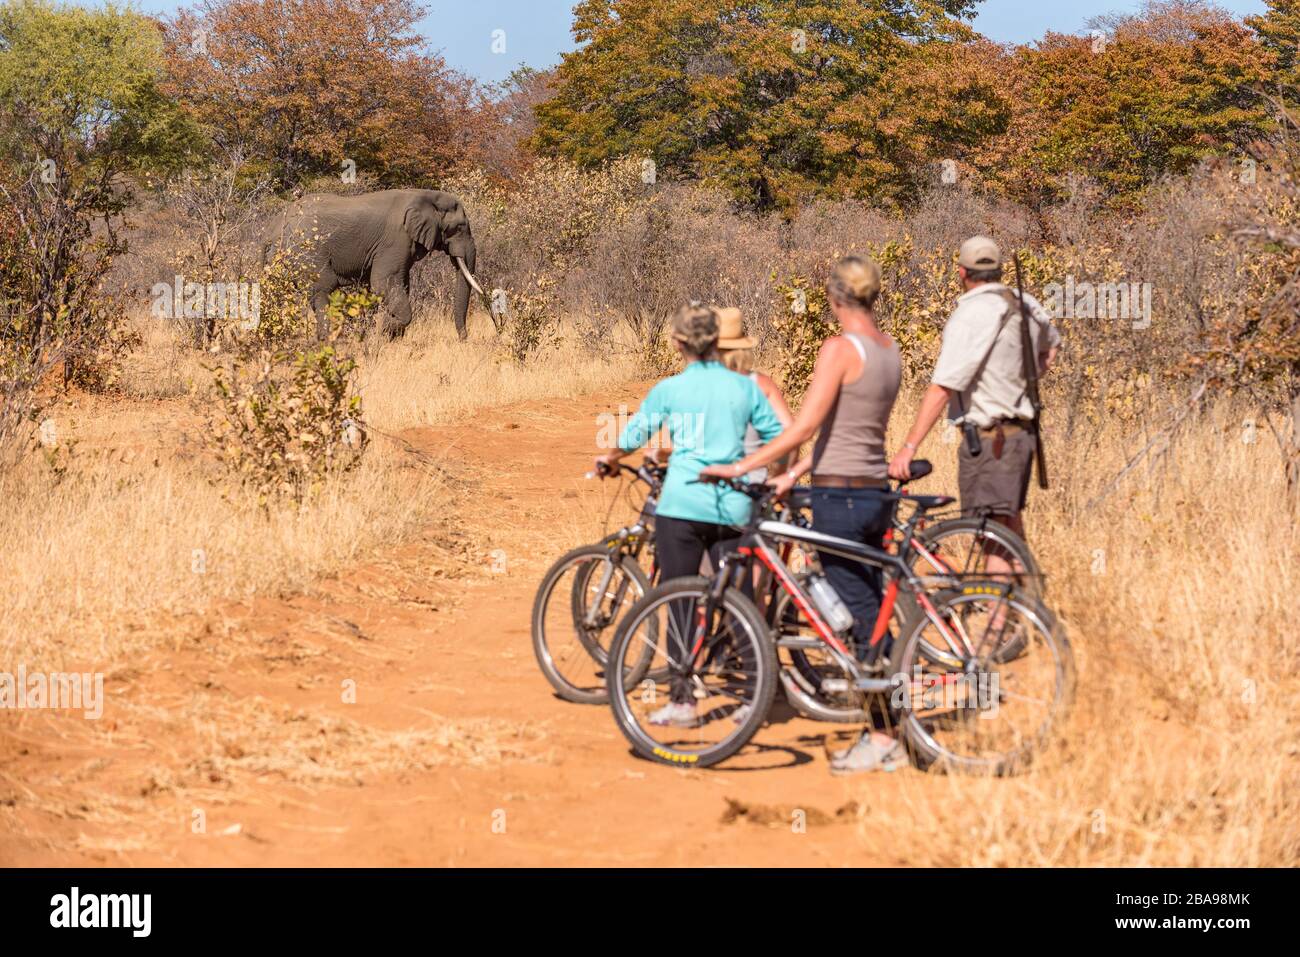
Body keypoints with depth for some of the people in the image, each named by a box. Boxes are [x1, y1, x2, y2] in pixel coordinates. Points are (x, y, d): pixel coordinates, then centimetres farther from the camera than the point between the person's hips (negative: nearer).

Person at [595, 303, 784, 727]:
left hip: (682, 505, -2)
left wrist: (608, 460, 31)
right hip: (732, 507, 2)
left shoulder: (669, 389, 0)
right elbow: (777, 437, 11)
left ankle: (683, 700, 2)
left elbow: (633, 434, 11)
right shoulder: (744, 387, 5)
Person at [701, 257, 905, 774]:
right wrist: (795, 474, 20)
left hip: (840, 496, -8)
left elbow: (804, 427, -18)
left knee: (859, 620, -3)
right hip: (875, 493, 8)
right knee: (872, 616, 12)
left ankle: (882, 740, 0)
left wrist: (740, 467, -12)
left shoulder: (840, 349, -15)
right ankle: (885, 734, 16)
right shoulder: (888, 350, 10)